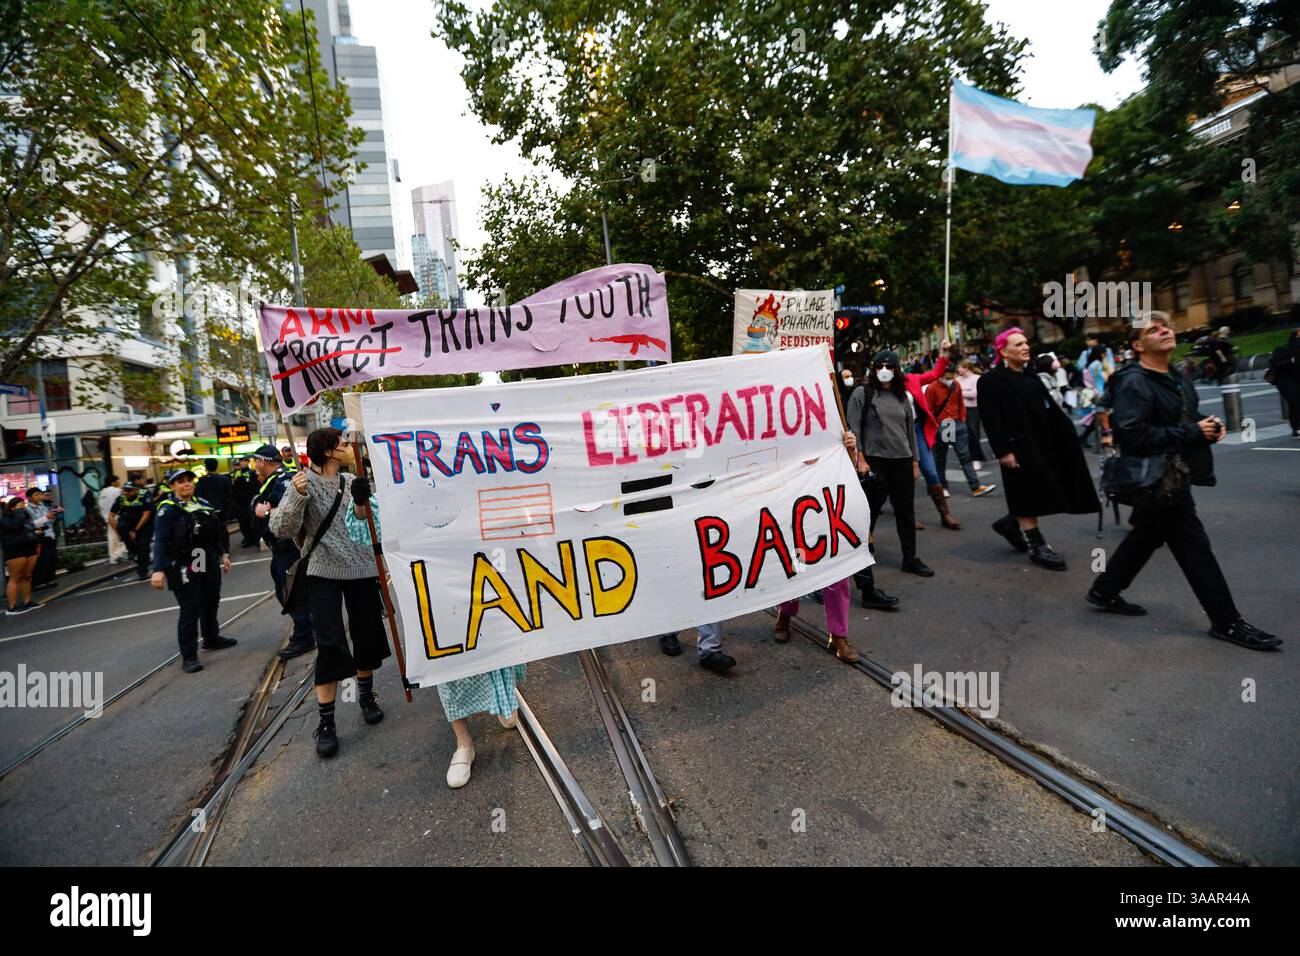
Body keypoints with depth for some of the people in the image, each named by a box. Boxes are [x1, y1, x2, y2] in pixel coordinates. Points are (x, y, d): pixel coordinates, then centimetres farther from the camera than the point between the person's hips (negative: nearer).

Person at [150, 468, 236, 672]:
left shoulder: (202, 503, 8)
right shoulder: (168, 509, -12)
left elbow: (216, 531, 16)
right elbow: (160, 541, -20)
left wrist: (223, 554, 17)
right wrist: (158, 570, -29)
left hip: (208, 563, 7)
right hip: (184, 568, -7)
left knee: (211, 602, 20)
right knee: (190, 610, -4)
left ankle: (212, 639, 40)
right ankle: (188, 657, 5)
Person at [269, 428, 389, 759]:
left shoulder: (353, 482, 5)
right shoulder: (303, 482, -7)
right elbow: (281, 530, -15)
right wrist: (297, 496, -28)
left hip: (362, 570, 4)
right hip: (324, 574, -4)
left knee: (366, 636, 12)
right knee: (330, 645, -6)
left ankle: (366, 695, 34)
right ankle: (326, 722, 8)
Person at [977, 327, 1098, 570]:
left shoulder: (1030, 377, 14)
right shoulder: (991, 380, -11)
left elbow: (1050, 410, 14)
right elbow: (991, 420, -16)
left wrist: (1068, 435, 8)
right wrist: (1003, 451, -21)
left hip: (1042, 444, 8)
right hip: (1019, 447, -8)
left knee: (1039, 496, 11)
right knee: (1028, 498, 1)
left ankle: (1010, 524, 31)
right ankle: (1037, 547, 11)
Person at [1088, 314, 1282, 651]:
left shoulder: (1176, 379, 12)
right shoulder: (1134, 384, -19)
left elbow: (1186, 419, 27)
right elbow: (1132, 433, -28)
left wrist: (1209, 426, 5)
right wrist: (1192, 433, -22)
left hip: (1172, 475, 10)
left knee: (1146, 536, 18)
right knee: (1194, 547, -1)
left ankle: (1103, 592, 31)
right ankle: (1227, 622, 12)